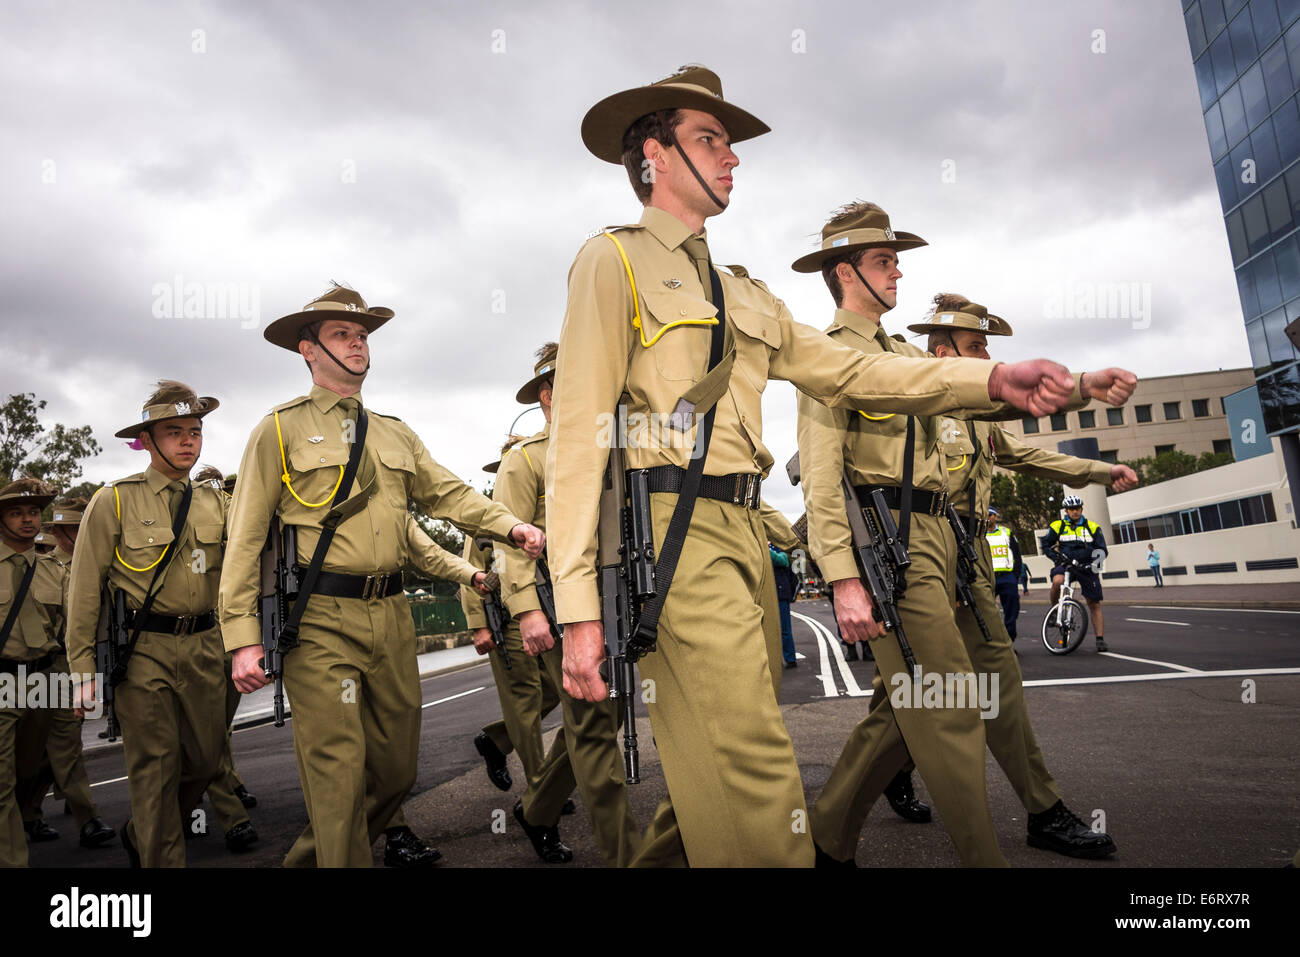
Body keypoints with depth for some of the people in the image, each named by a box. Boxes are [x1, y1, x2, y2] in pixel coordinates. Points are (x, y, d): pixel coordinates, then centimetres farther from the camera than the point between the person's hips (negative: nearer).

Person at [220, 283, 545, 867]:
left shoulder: (396, 436, 17)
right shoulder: (280, 430, 1)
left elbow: (449, 493, 15)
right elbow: (245, 539, -3)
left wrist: (510, 525, -3)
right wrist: (243, 639, -10)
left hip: (391, 616, 6)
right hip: (319, 621, -5)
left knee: (397, 769, 13)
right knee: (339, 772, -5)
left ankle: (313, 854, 37)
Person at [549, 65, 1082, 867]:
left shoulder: (747, 297, 25)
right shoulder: (616, 260, 1)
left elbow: (845, 372, 16)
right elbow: (579, 434, -8)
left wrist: (993, 381, 2)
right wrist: (579, 605, -16)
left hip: (744, 531, 8)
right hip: (671, 531, -8)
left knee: (718, 775, 13)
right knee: (755, 774, -13)